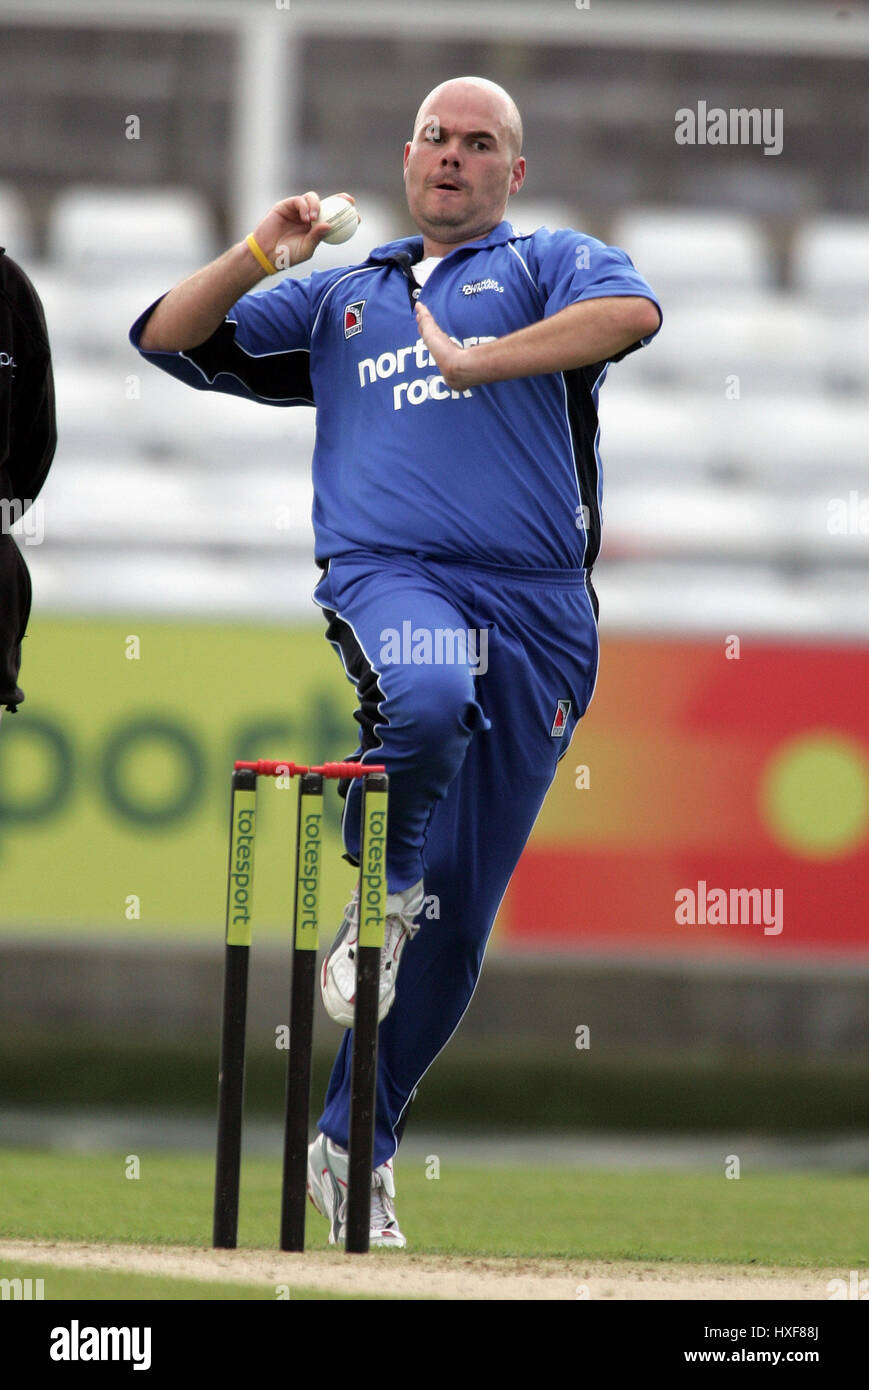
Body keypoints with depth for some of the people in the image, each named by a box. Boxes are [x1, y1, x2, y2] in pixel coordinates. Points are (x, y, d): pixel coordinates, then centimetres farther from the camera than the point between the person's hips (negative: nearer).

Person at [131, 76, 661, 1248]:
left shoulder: (549, 265, 16)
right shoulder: (339, 300, 26)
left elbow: (632, 312, -8)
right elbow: (167, 337, 22)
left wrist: (479, 362, -15)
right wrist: (264, 254, 8)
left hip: (538, 611, 0)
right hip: (390, 576, 0)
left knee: (455, 922, 0)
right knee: (426, 699, -39)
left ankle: (353, 1144, 13)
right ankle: (379, 891, -12)